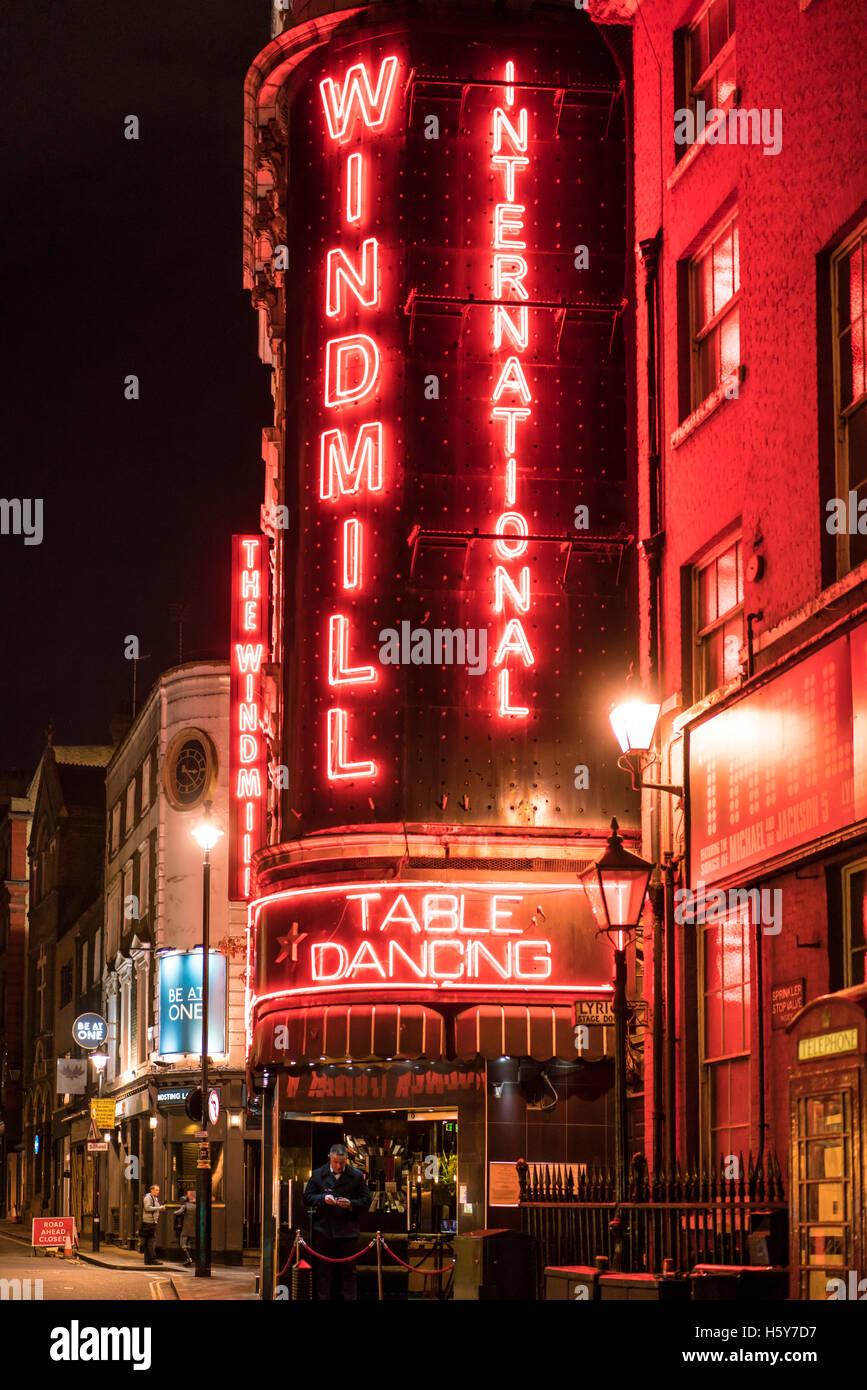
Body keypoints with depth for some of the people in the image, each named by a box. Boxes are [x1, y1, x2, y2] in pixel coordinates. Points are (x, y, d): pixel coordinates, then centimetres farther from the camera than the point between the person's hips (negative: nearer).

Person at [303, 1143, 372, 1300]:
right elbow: (307, 1198, 5)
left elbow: (366, 1200, 5)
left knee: (349, 1270, 3)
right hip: (323, 1231, 1)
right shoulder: (318, 1174, 6)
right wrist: (323, 1198, -13)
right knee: (323, 1271, 6)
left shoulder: (357, 1176, 4)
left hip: (347, 1232, -1)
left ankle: (350, 1299, 8)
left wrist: (351, 1204, -13)